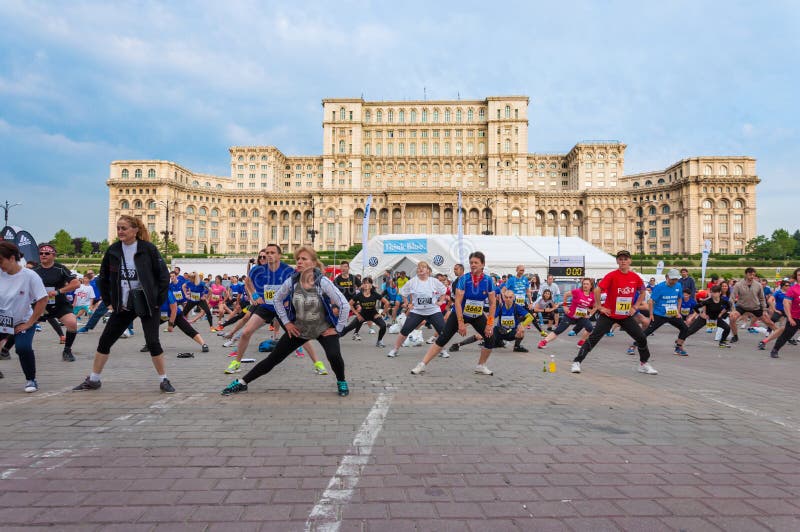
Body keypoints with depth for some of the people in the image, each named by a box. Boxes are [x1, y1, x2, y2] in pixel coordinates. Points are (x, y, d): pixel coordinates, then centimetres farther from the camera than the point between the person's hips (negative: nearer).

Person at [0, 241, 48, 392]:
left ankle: (31, 380, -2)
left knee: (23, 348, -23)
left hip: (22, 322, -4)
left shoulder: (29, 276, -17)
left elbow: (43, 300, -16)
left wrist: (29, 323, -15)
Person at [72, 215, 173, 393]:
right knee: (104, 341, 8)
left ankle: (164, 381, 7)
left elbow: (164, 275, -7)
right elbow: (104, 277, 13)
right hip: (123, 305, 5)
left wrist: (159, 300, -9)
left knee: (152, 342, -7)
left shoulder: (148, 249, -10)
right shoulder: (113, 250, 2)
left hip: (147, 304, -5)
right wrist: (109, 300, 7)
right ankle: (93, 380, 25)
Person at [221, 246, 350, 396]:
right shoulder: (292, 281, -15)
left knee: (334, 356, -28)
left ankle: (341, 382, 3)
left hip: (323, 328, -3)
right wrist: (286, 322, 1)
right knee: (273, 358, 4)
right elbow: (277, 299, 4)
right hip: (299, 329, 3)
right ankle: (241, 383, 20)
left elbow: (344, 305, -21)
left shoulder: (323, 282, -25)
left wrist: (337, 328, -16)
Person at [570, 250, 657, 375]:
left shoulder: (635, 277, -1)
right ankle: (576, 362, -4)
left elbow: (642, 292, 15)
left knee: (642, 338, 5)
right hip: (609, 314, -4)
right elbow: (597, 290, -19)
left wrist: (635, 307, 8)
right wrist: (599, 307, -16)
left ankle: (644, 364, 27)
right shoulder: (612, 275, -15)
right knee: (594, 338, -9)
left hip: (626, 315, 5)